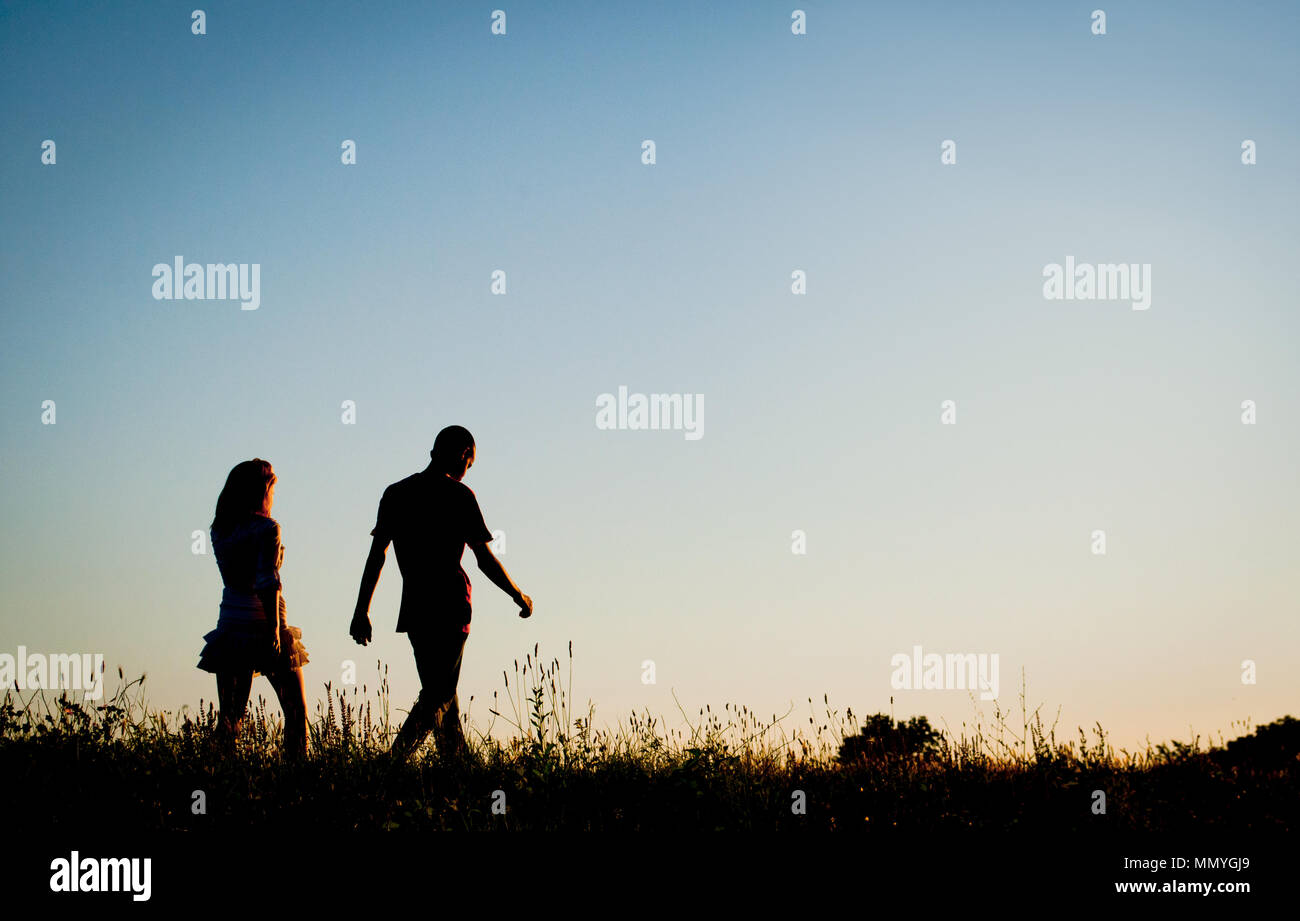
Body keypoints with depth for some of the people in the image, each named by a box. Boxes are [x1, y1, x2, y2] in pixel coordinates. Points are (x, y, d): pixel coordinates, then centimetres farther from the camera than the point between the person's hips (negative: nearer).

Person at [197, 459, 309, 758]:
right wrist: (275, 626, -22)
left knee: (230, 715, 7)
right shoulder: (266, 528, -11)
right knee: (296, 710, 5)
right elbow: (267, 581, -19)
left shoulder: (219, 530, 7)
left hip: (230, 627, 5)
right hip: (263, 627, -5)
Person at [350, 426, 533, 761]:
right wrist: (519, 596, 6)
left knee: (438, 690, 15)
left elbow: (376, 555, 7)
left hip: (414, 609, 6)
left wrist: (362, 611, 9)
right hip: (450, 607, -6)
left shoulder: (395, 493, 10)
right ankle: (398, 759, -22)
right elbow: (485, 558, -7)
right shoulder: (458, 495, -6)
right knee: (440, 693, -7)